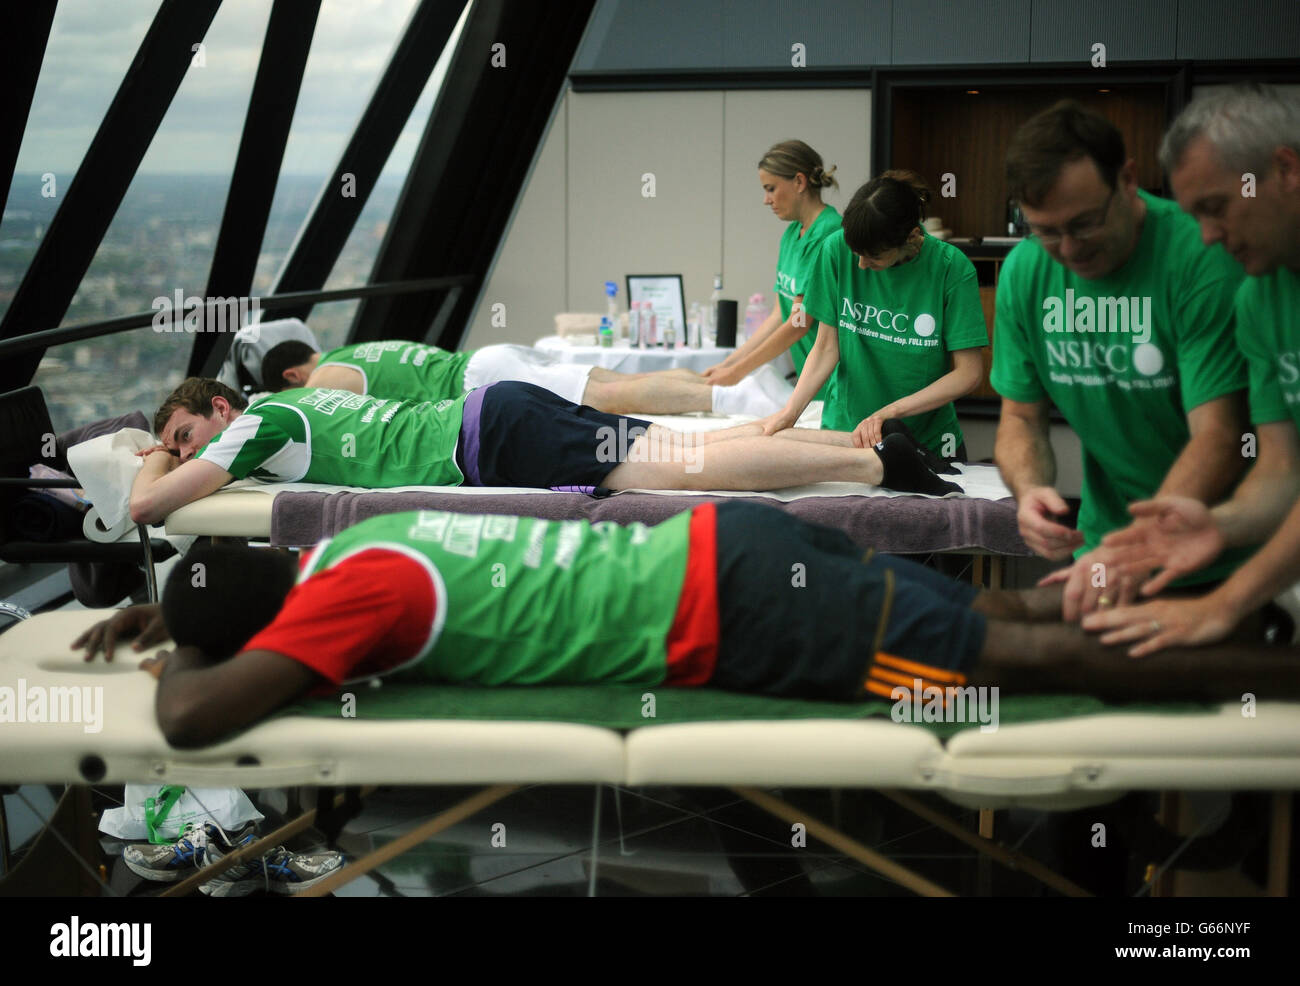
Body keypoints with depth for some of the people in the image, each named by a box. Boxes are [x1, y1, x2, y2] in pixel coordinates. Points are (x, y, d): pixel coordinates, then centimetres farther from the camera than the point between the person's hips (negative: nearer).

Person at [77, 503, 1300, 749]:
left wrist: (177, 661, 0)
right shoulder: (357, 543, 13)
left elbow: (192, 717, -22)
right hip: (725, 552, 8)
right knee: (978, 613, 18)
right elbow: (246, 587, 38)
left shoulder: (352, 594, -13)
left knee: (1023, 658, -3)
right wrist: (160, 606, 29)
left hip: (730, 613, -8)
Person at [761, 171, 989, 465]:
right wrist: (790, 411, -19)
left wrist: (889, 412, -22)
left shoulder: (952, 268, -16)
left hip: (926, 438, -1)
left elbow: (968, 373, -14)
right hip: (843, 428, 1)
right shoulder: (838, 249, -10)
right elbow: (827, 347, -5)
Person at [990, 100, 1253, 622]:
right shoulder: (1024, 270, -2)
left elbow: (1219, 439, -22)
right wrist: (1029, 490, -15)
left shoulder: (1202, 256, -17)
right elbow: (1020, 416, 7)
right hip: (1100, 542, 4)